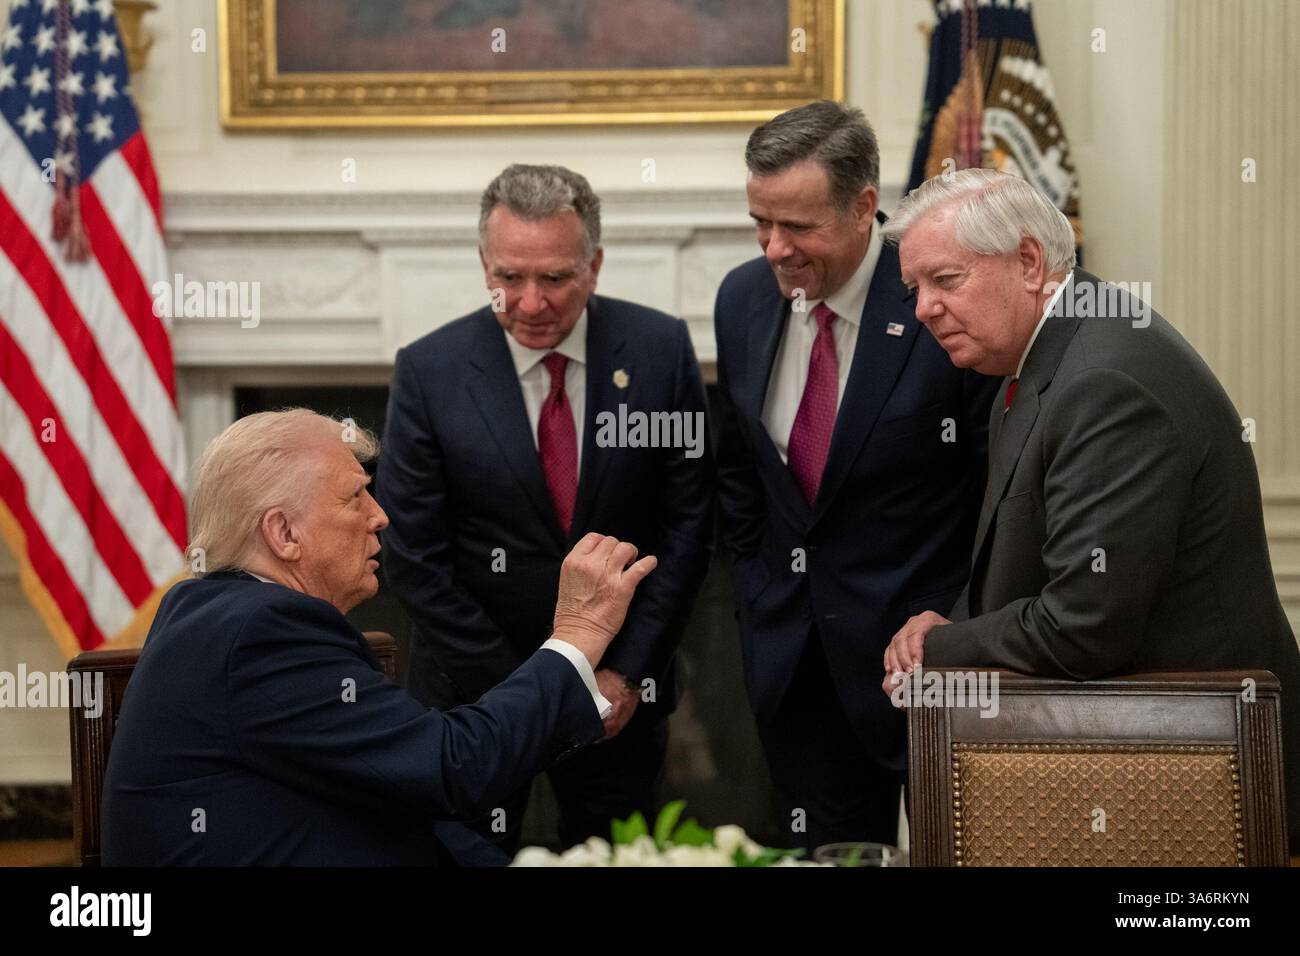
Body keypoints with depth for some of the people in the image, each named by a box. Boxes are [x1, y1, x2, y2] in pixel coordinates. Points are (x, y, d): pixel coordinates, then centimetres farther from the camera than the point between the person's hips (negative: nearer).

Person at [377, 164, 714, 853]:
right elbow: (414, 557, -10)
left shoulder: (660, 350, -8)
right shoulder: (428, 372, -12)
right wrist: (523, 690, -11)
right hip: (477, 686, -1)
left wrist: (628, 671, -8)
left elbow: (688, 520, -3)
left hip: (622, 688, 1)